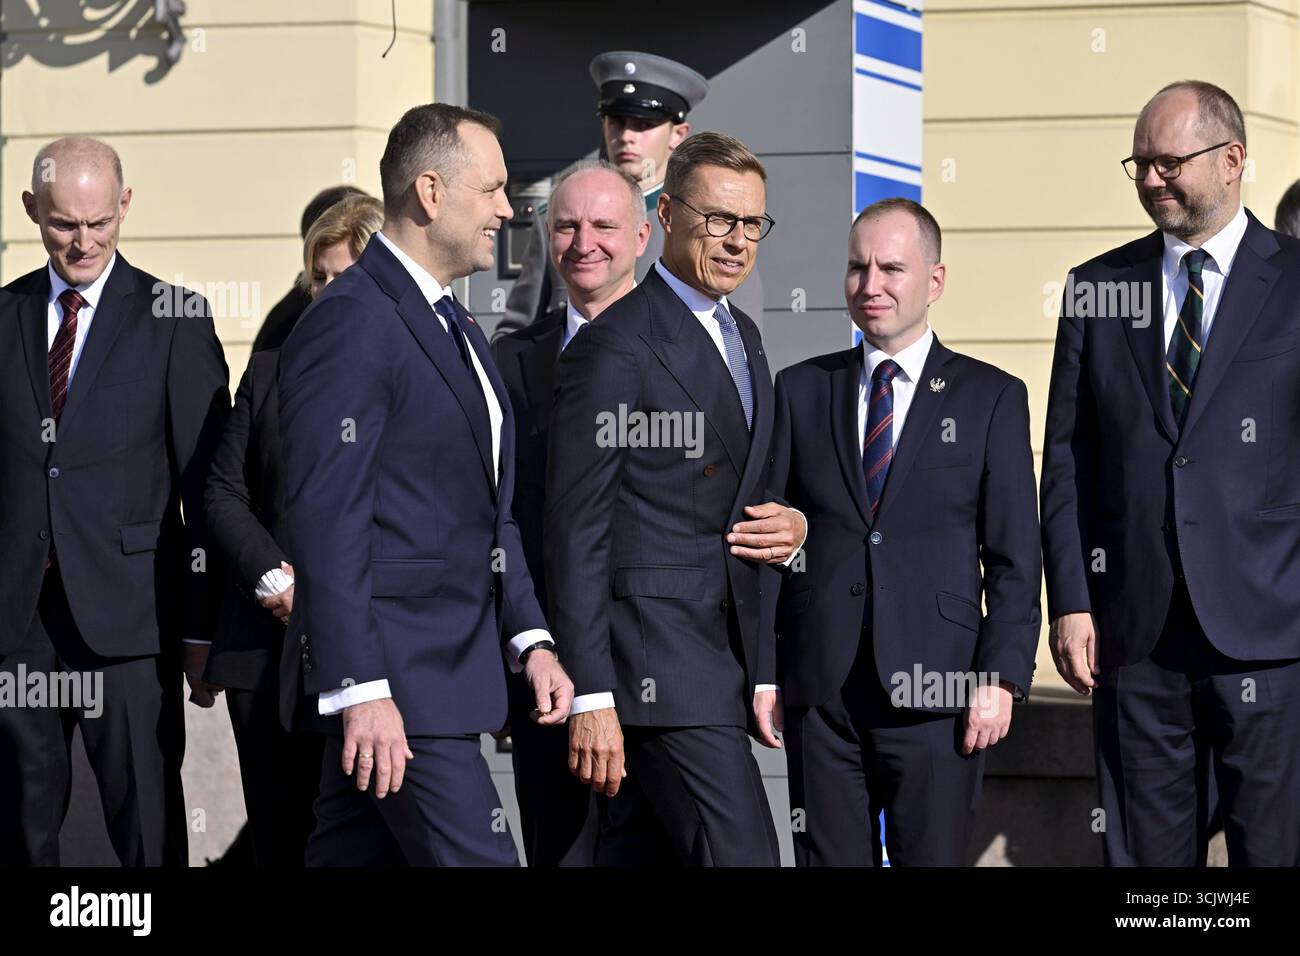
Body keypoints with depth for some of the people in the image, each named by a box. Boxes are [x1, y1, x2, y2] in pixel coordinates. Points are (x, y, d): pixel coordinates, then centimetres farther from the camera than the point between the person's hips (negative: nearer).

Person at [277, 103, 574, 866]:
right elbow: (328, 520, -19)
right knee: (477, 857, -9)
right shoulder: (351, 322, -13)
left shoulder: (459, 329, 19)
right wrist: (360, 690, -23)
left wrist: (530, 638, 11)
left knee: (349, 856, 12)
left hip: (450, 668, 9)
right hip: (395, 675, -9)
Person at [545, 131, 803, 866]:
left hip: (724, 658, 8)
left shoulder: (743, 336, 18)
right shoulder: (613, 348, -10)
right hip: (657, 660, -8)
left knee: (642, 854, 11)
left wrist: (791, 527, 7)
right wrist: (592, 697, -17)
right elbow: (576, 534, -12)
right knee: (742, 855, -14)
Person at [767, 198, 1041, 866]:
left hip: (934, 688, -2)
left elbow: (1015, 559, 2)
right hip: (819, 688, 2)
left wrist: (1002, 678, -7)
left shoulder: (991, 398, 5)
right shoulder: (800, 390, 12)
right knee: (828, 859, 4)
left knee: (933, 858, -1)